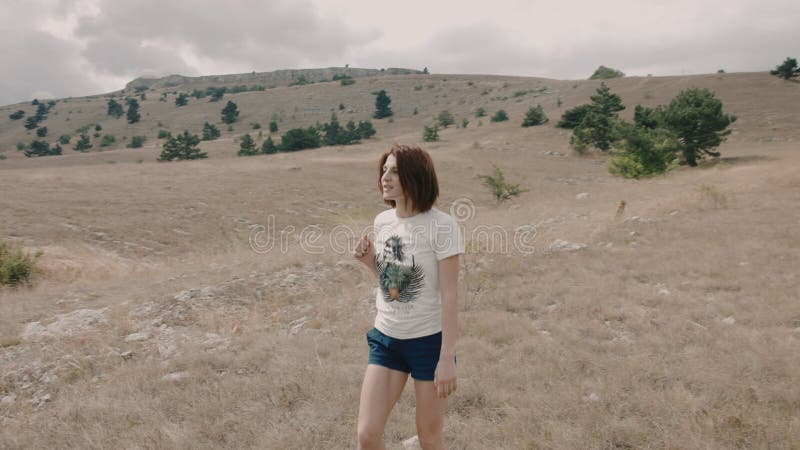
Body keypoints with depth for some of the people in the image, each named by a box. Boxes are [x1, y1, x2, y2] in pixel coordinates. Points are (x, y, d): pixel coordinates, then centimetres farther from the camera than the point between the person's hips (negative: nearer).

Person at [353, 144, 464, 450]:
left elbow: (450, 295, -15)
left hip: (429, 340, -5)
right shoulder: (382, 221, 1)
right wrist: (369, 261, -7)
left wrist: (447, 358, -16)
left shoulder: (442, 226, -17)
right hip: (385, 337, 5)